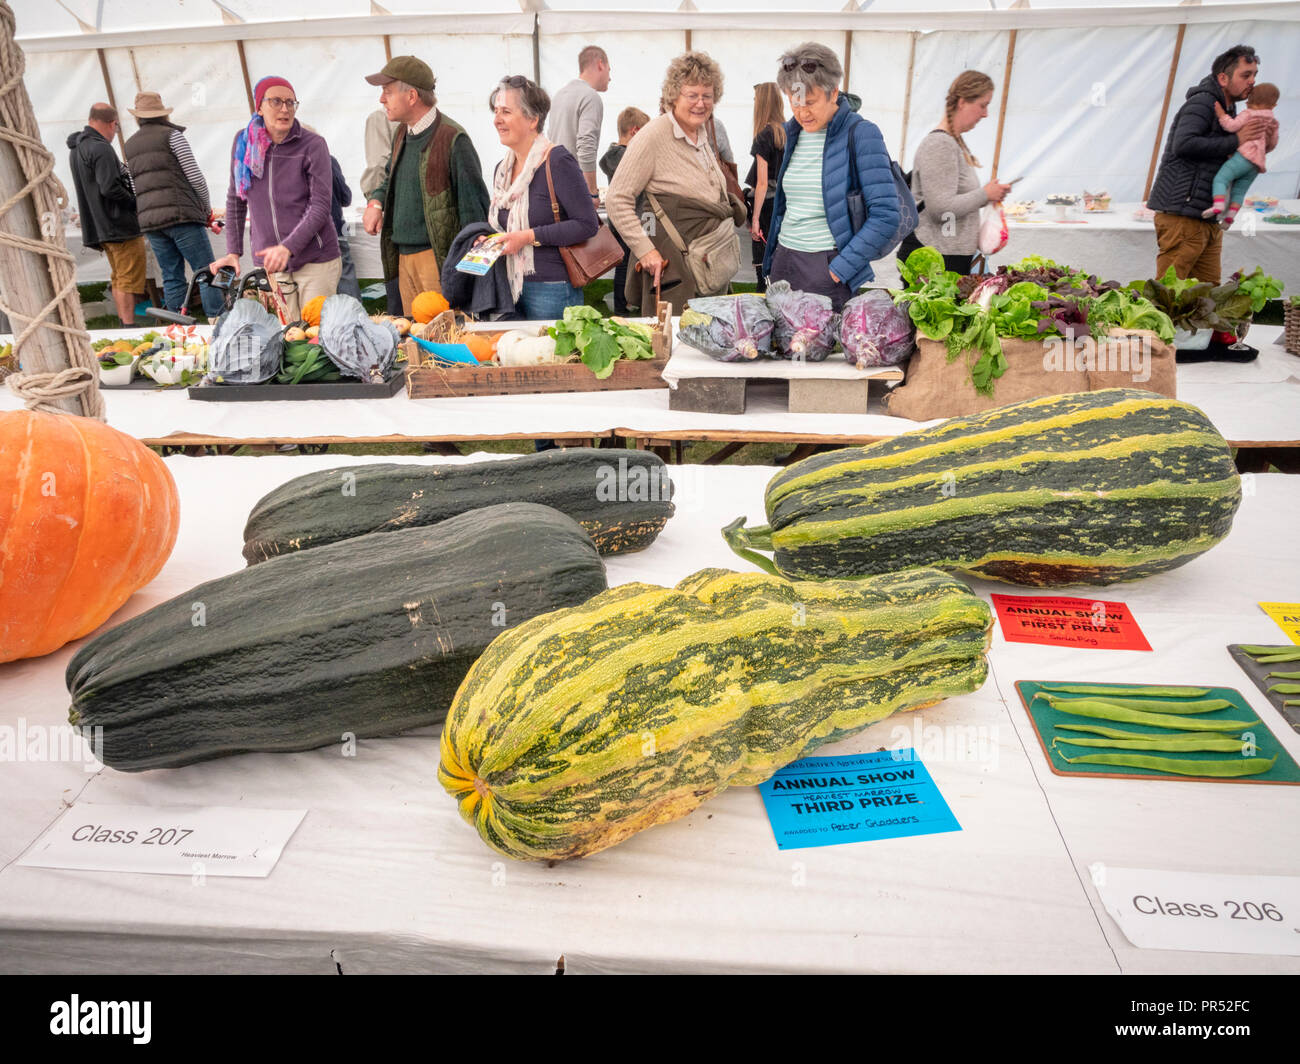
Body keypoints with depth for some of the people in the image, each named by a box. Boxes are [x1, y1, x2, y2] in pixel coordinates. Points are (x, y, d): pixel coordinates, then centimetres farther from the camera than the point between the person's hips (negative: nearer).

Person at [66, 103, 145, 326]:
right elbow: (110, 188, -23)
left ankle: (124, 324, 18)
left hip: (98, 227, 10)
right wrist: (134, 202, -9)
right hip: (119, 224, -10)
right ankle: (129, 326, -11)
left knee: (118, 279, 15)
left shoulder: (76, 149, 17)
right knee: (128, 280, -9)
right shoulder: (101, 149, -15)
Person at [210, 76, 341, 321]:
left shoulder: (313, 145, -5)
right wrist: (233, 252, 8)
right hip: (270, 263, 3)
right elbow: (235, 201, 15)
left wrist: (287, 247, -23)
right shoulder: (244, 142, 7)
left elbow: (320, 206, -12)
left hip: (316, 260, -3)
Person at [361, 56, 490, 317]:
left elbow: (473, 204, -11)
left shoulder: (452, 138, -11)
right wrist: (376, 202, 8)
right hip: (404, 257, 8)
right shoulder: (402, 134, 14)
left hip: (439, 259, -8)